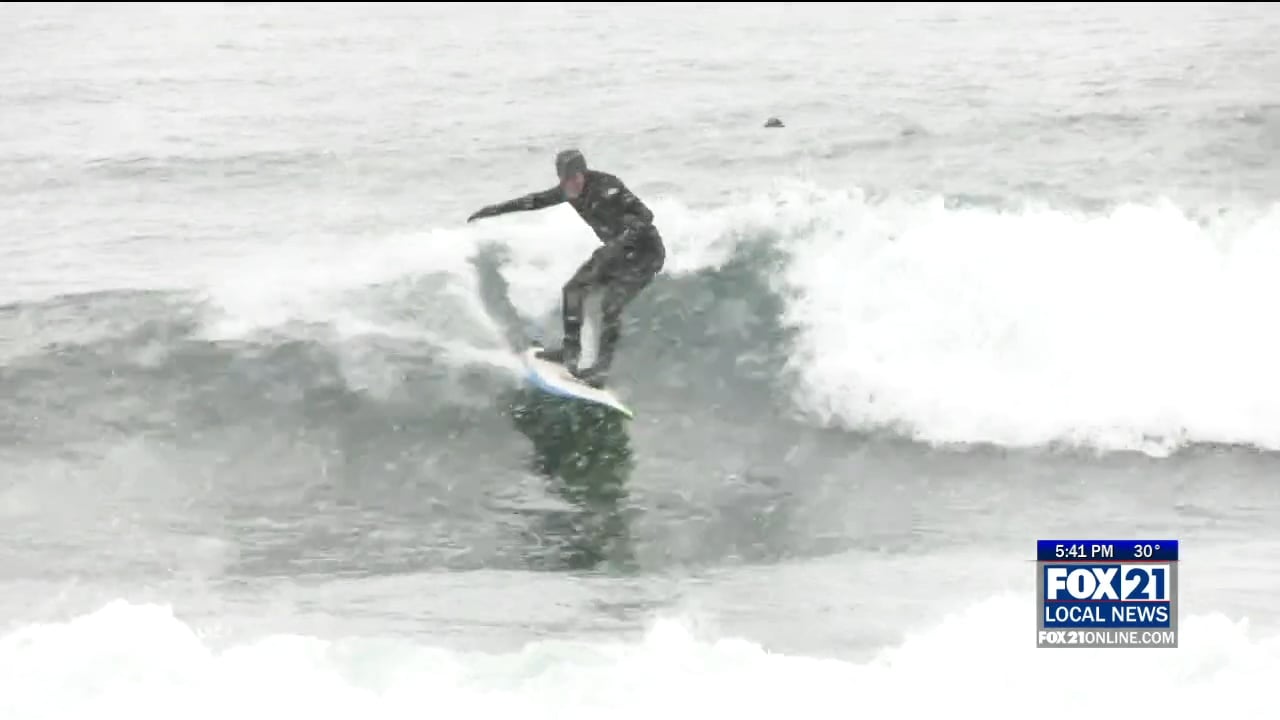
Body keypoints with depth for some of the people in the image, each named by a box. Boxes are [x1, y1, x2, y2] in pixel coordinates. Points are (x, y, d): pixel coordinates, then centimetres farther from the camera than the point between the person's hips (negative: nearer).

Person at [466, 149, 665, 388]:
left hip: (645, 253, -8)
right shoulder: (570, 190, -4)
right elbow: (537, 200, 11)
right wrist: (497, 209, 13)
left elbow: (645, 216, -33)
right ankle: (570, 350, 13)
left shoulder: (607, 188, -28)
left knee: (610, 305, -19)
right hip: (618, 250, 8)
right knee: (573, 289, 4)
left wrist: (617, 245, -45)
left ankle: (601, 369, -17)